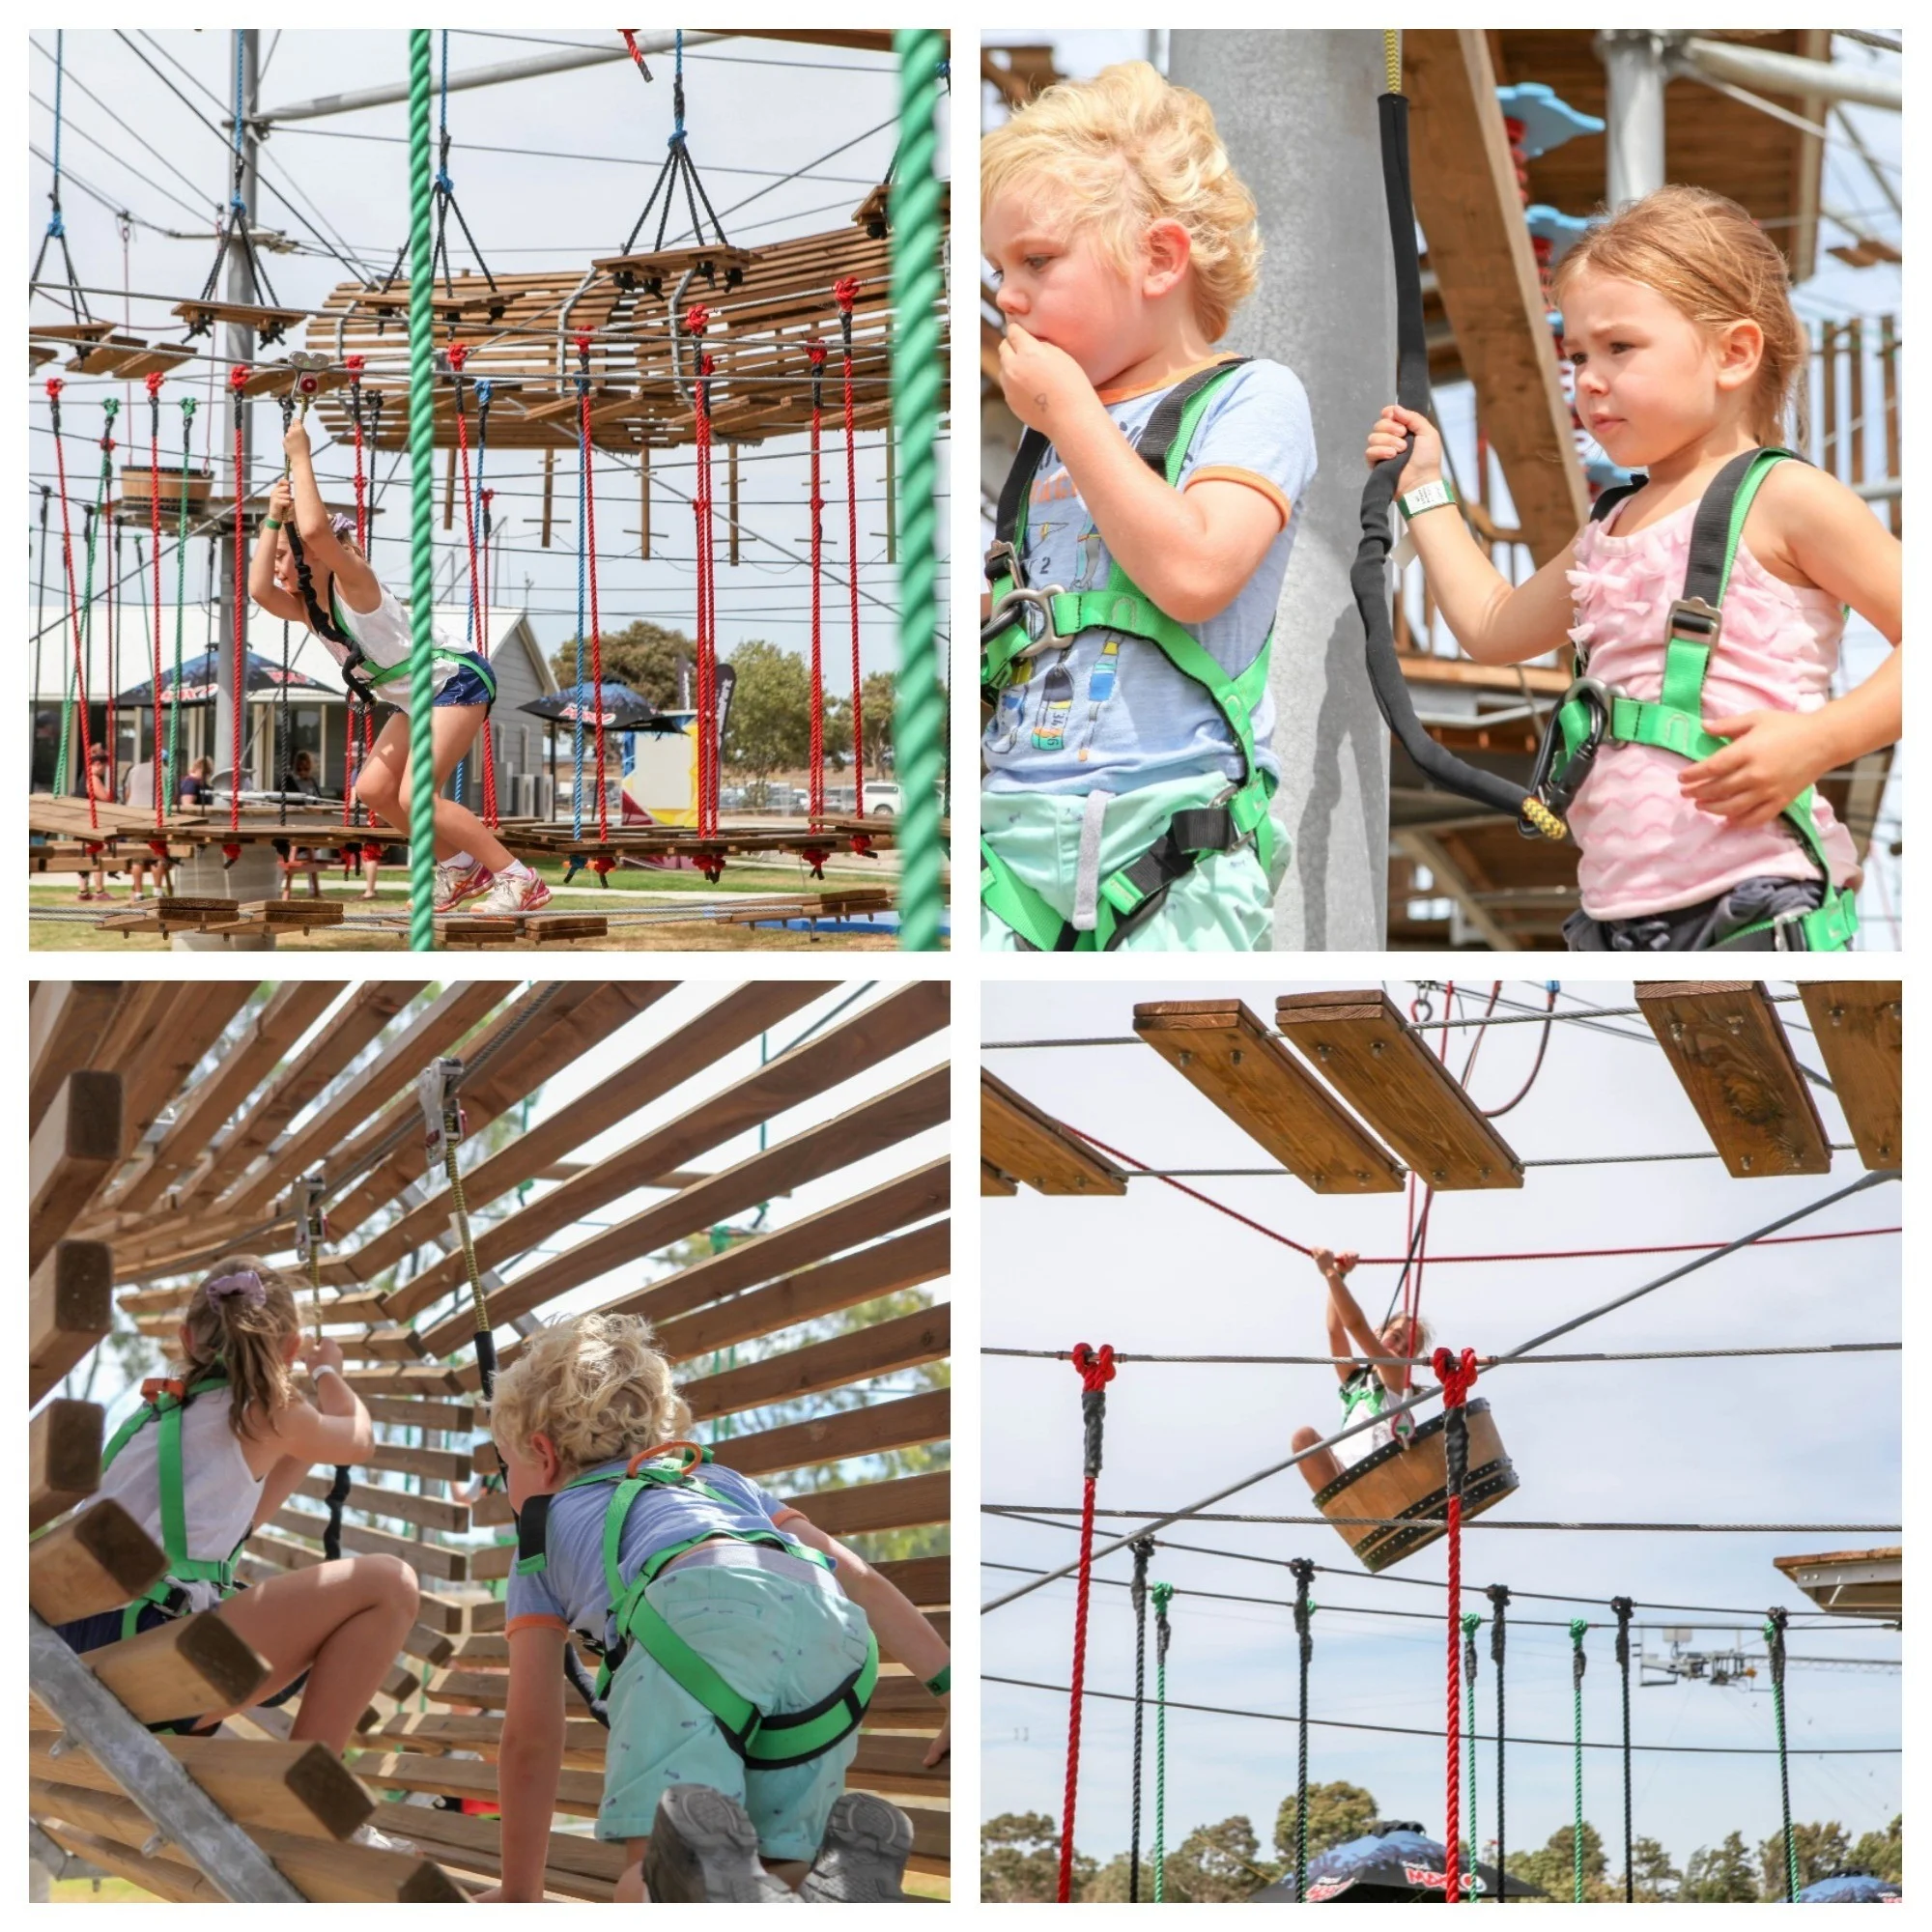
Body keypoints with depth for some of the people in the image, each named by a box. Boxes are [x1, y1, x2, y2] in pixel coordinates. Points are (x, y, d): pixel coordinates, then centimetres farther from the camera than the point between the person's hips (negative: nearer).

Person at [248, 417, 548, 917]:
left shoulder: (355, 584, -21)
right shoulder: (307, 607, 4)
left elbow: (314, 529, -39)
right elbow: (258, 589, -14)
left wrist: (300, 458, -31)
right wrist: (272, 517, -14)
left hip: (458, 680, -10)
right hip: (418, 698, 10)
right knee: (372, 789, 5)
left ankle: (520, 881, -15)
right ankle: (461, 868, 18)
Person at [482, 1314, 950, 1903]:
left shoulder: (545, 1528, 34)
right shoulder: (719, 1479, 44)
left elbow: (530, 1737, 31)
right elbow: (856, 1577, 32)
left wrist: (518, 1895, 38)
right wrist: (956, 1690, 31)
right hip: (833, 1628, 4)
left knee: (647, 1887, -9)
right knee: (772, 1870, 15)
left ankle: (696, 1849, -42)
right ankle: (844, 1860, -16)